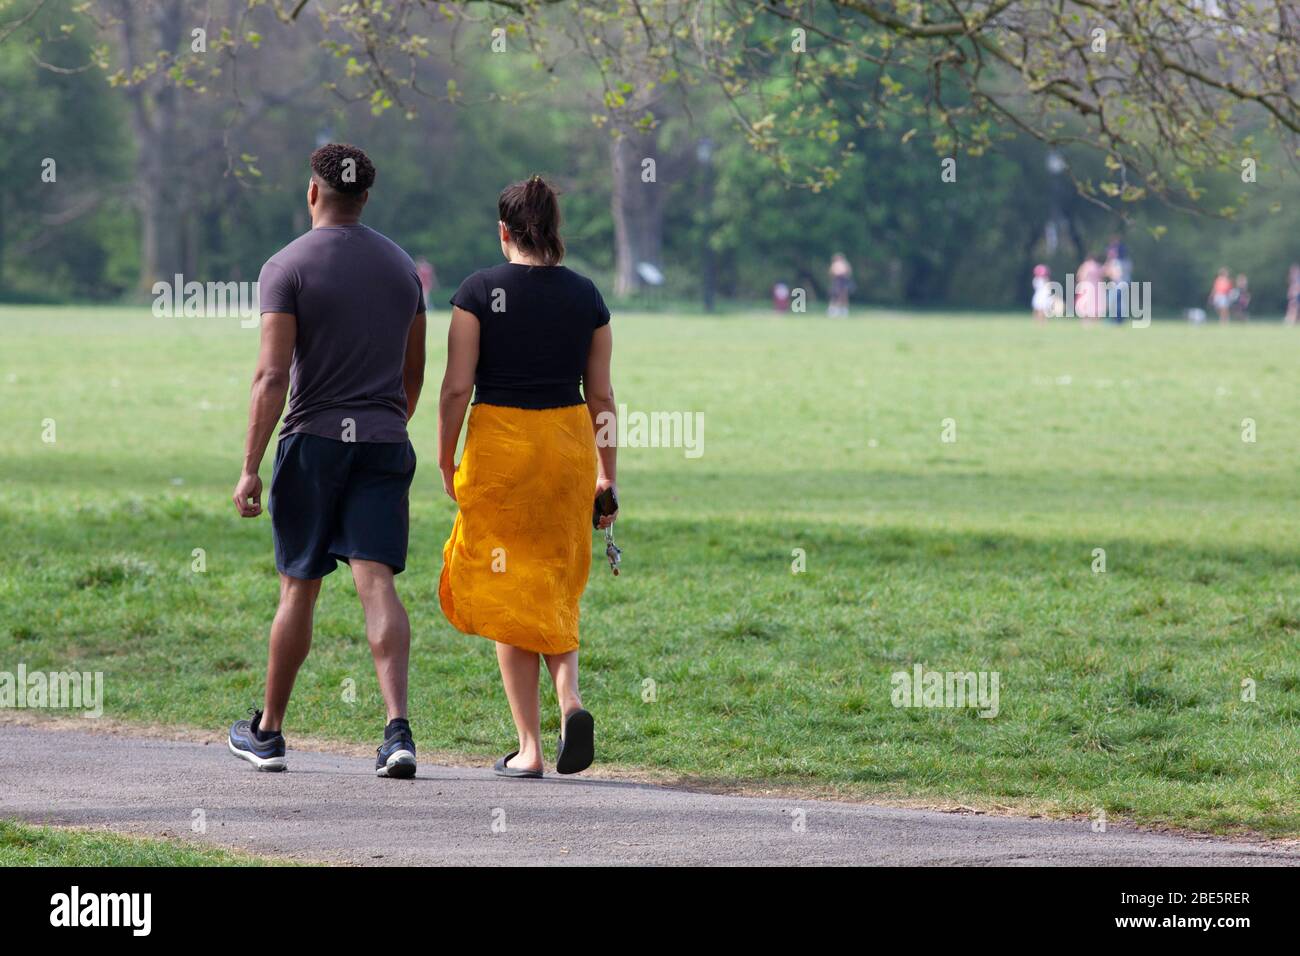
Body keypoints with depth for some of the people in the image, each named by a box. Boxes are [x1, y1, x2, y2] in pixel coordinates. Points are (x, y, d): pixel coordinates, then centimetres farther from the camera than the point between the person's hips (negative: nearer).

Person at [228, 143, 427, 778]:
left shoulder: (287, 267, -6)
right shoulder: (400, 266, 11)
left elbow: (271, 376, -13)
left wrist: (251, 467, -13)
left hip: (313, 440, -3)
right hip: (384, 441, 3)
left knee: (299, 587, 8)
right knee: (376, 582, -6)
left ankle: (267, 732, 20)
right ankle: (397, 729, -23)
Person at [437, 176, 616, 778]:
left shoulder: (479, 291, -6)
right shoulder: (586, 296, 3)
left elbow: (457, 387, -8)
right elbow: (601, 396, 6)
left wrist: (445, 461, 3)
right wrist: (607, 478, 13)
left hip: (498, 442, -3)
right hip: (568, 444, 3)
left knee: (510, 596, 5)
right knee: (556, 588, 18)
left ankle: (529, 747, 3)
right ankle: (571, 701, -7)